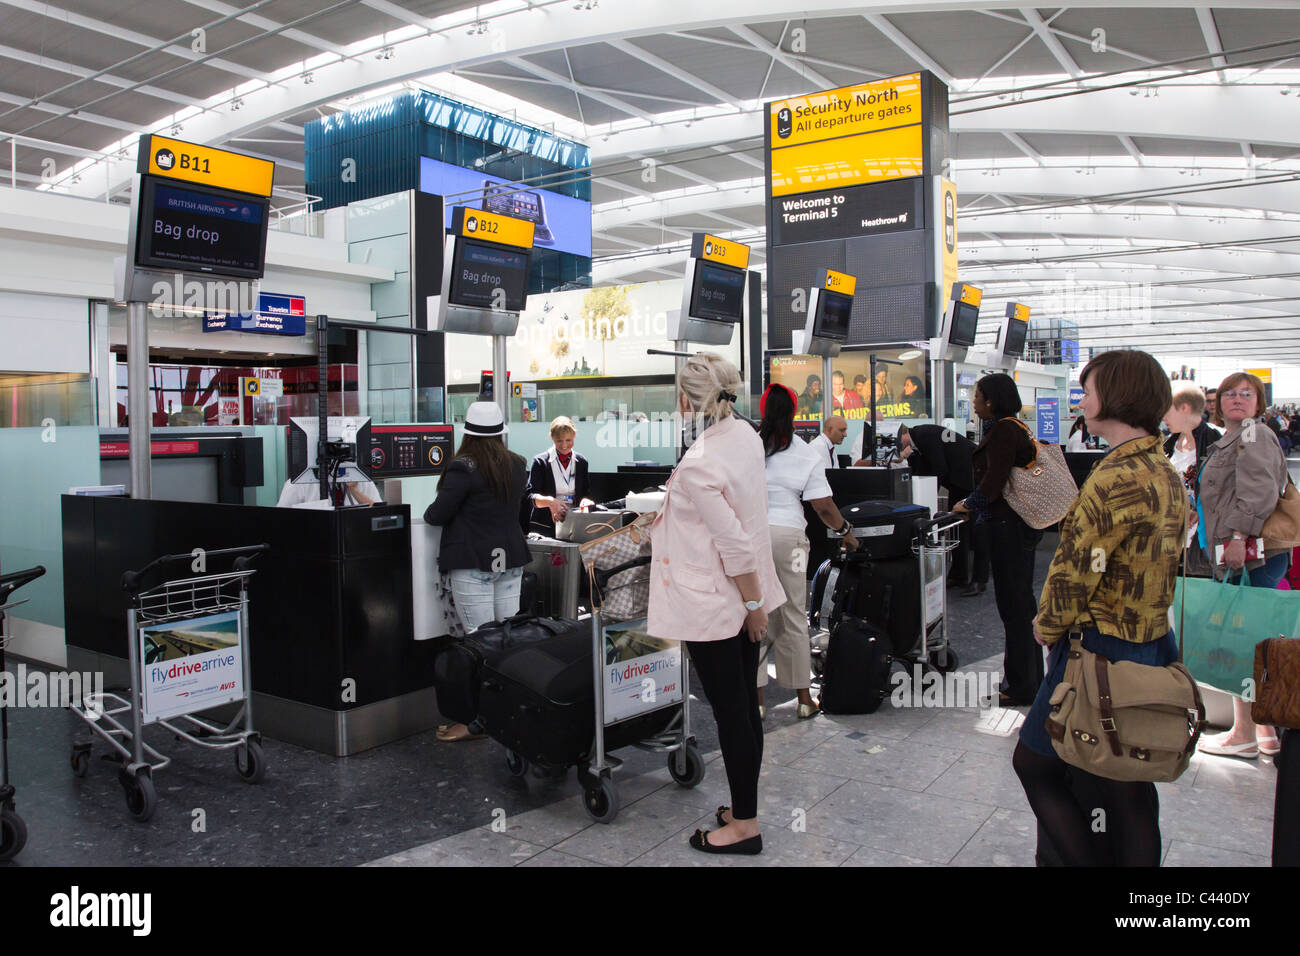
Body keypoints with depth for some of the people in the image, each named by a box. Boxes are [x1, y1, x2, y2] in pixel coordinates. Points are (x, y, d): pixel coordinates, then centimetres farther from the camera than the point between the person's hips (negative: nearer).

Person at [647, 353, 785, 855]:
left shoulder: (697, 465, -24)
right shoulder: (746, 434, 1)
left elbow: (736, 545, -22)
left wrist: (753, 603, -11)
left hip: (712, 604, -9)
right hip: (745, 598, 9)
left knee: (730, 713, 4)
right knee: (745, 706, 17)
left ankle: (745, 825, 19)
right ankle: (745, 806, 32)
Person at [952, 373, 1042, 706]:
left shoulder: (1004, 430, -16)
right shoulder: (1015, 428, 15)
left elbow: (994, 480, -22)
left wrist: (970, 505, -6)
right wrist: (975, 504, 14)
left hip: (1009, 526, -11)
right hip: (1021, 524, 11)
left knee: (1013, 605, -4)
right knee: (1022, 601, 17)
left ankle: (1020, 688, 5)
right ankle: (1032, 679, 28)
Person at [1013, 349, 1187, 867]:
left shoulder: (1116, 477, -22)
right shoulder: (1165, 473, 8)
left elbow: (1075, 569, -20)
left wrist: (1048, 626, -2)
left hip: (1102, 649, -9)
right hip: (1152, 643, 9)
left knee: (1034, 761, 7)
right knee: (1127, 783, 18)